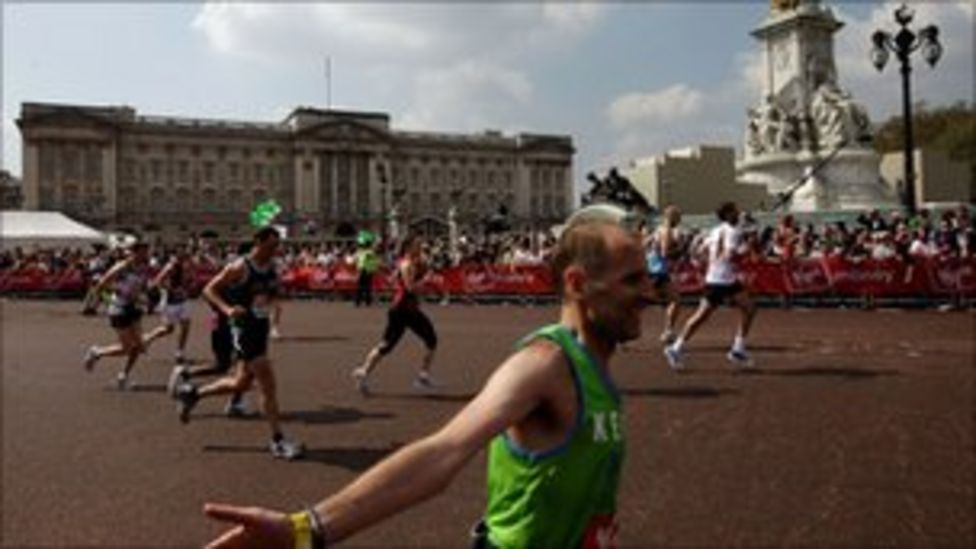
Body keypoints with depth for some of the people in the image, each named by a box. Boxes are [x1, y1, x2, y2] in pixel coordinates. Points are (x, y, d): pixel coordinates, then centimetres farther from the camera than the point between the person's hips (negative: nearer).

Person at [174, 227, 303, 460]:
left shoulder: (272, 267, 5)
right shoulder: (239, 268, -16)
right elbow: (209, 289, -13)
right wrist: (227, 308, -26)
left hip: (261, 328, 8)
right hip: (244, 329, -8)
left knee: (241, 384, 19)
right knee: (268, 384, -11)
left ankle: (193, 393, 38)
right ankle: (277, 440, -2)